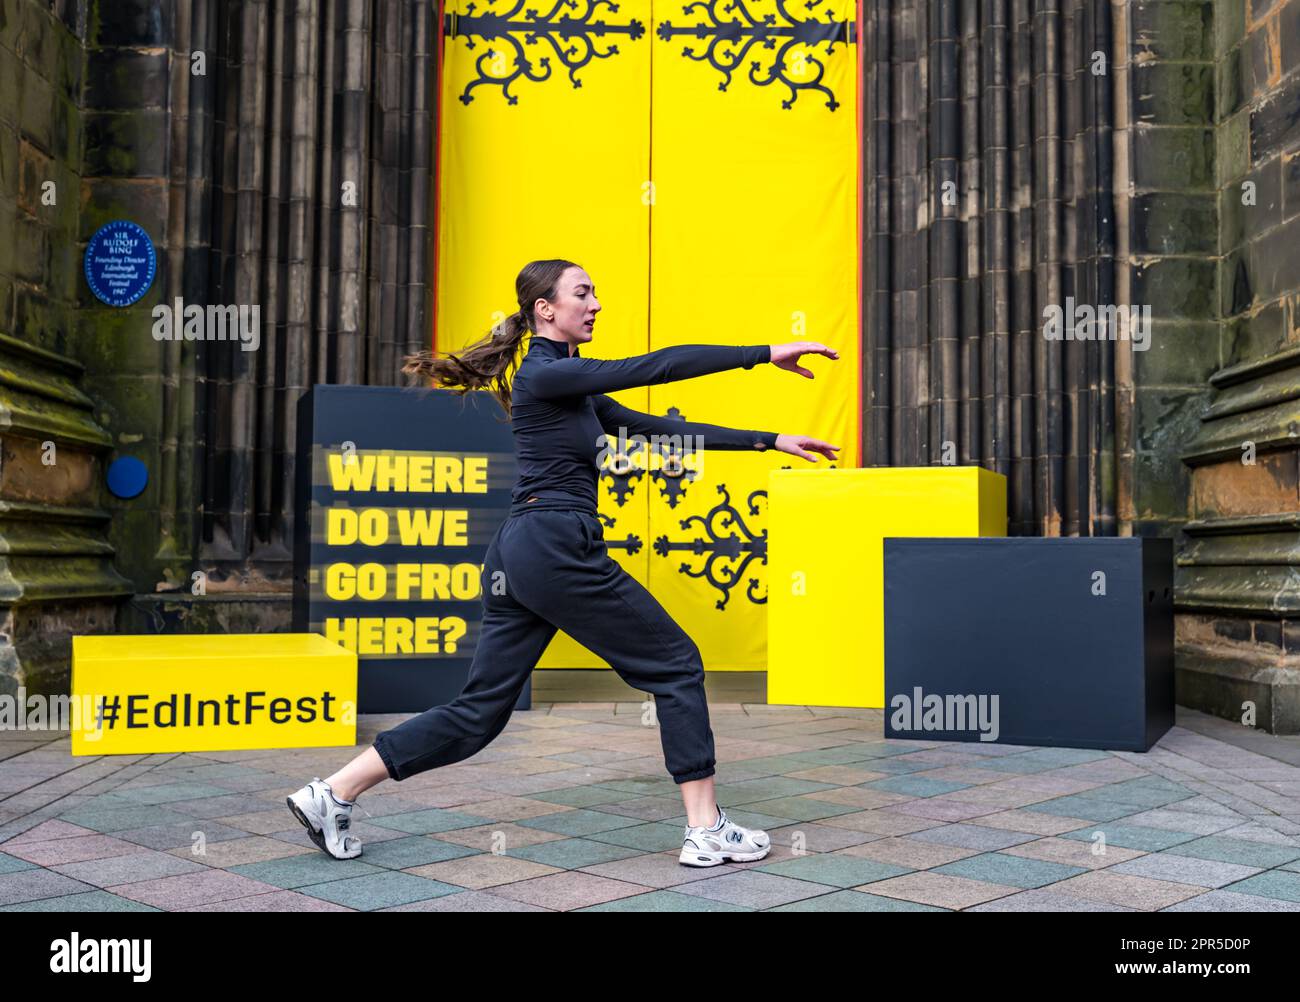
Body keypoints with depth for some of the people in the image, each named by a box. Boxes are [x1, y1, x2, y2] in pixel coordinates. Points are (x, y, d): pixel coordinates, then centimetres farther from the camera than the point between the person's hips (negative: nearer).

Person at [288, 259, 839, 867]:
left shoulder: (574, 391, 21)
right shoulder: (544, 375, -7)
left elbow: (661, 427, 19)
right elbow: (652, 368, -16)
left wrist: (769, 441, 16)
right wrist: (764, 354, -16)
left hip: (518, 557, 10)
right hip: (555, 548, -10)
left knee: (480, 709, 11)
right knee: (676, 664, 1)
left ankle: (332, 795, 15)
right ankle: (707, 831, 6)